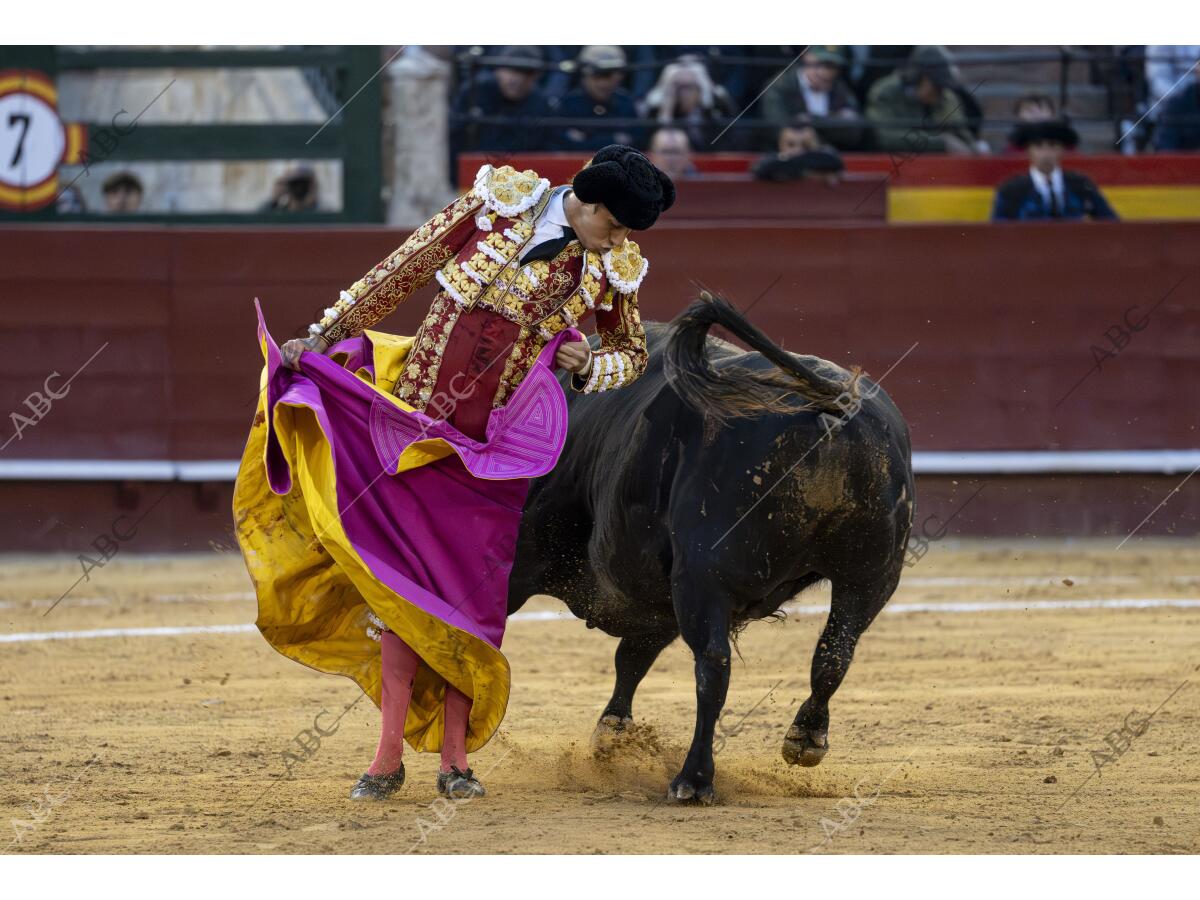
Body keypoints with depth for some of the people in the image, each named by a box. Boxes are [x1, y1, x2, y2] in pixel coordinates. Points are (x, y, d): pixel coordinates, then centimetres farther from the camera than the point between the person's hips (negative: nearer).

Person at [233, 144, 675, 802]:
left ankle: (454, 759, 10)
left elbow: (632, 357, 15)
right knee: (398, 582, 1)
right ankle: (389, 758, 7)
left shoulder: (610, 271, -2)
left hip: (491, 449, 0)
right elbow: (403, 272, 1)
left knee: (469, 597, -1)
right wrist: (323, 336, 1)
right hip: (413, 420, 0)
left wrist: (587, 365, -7)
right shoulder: (500, 203, -5)